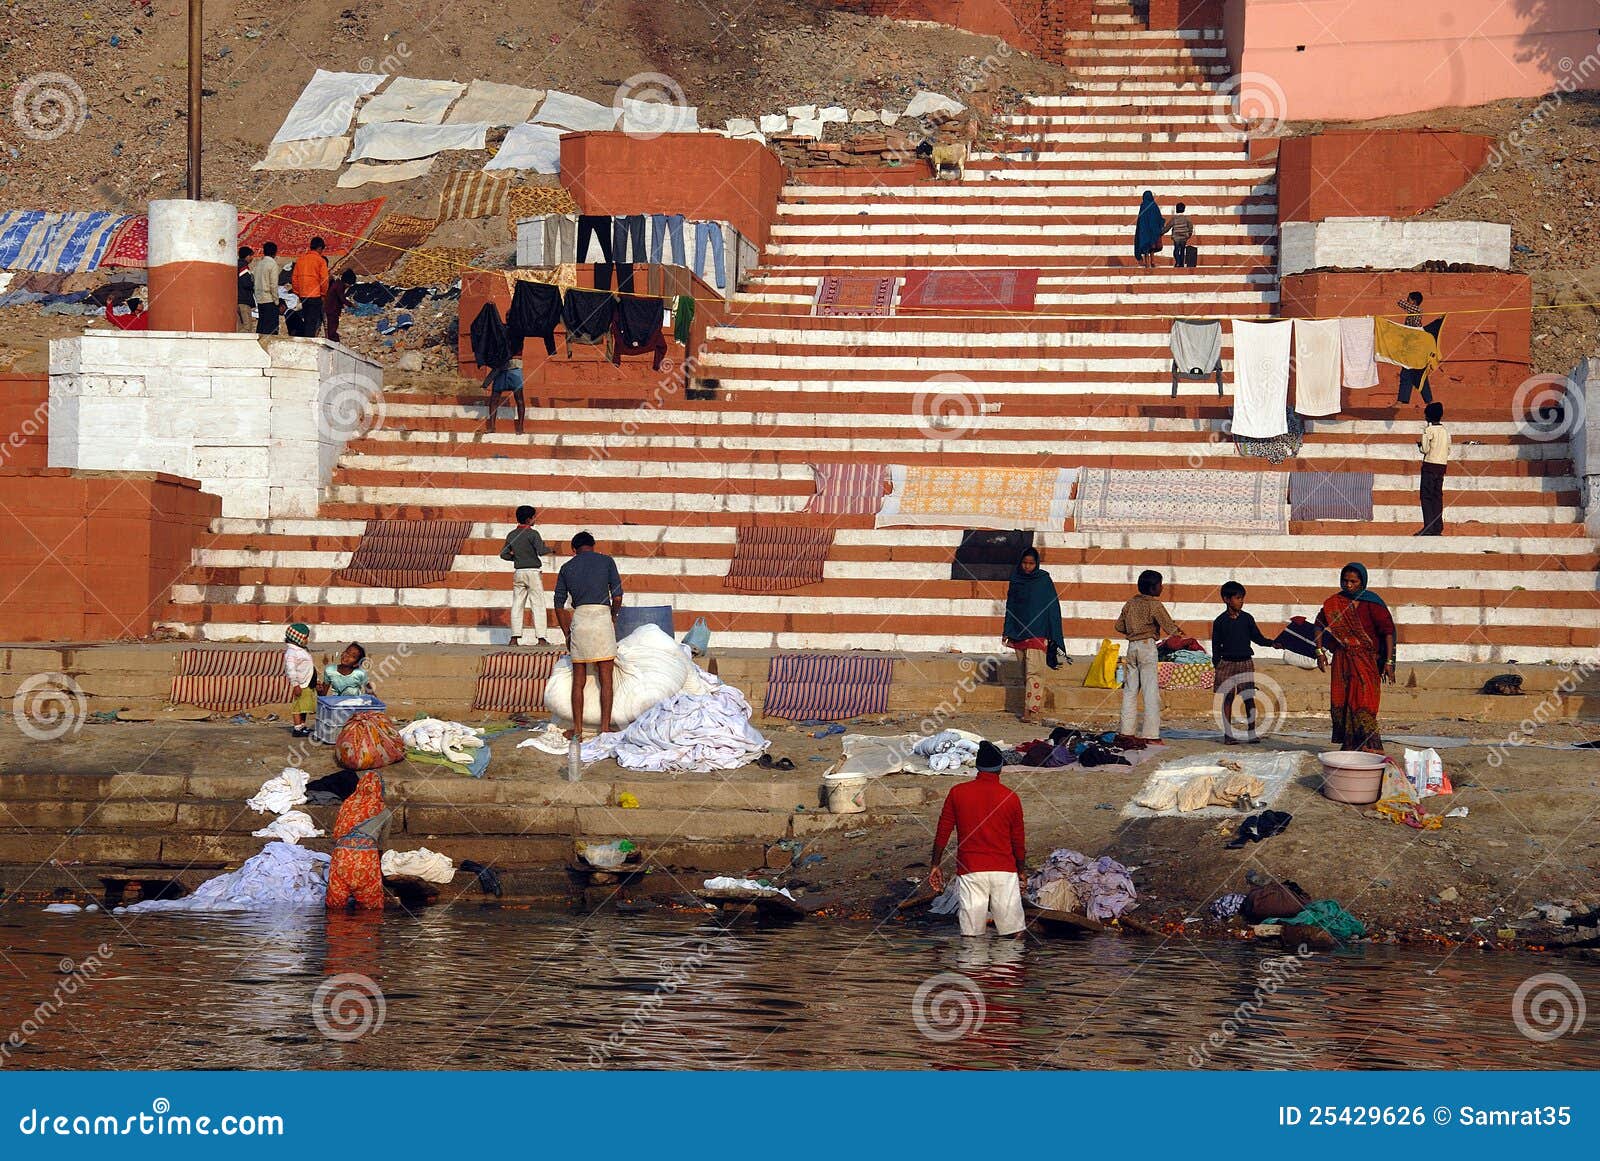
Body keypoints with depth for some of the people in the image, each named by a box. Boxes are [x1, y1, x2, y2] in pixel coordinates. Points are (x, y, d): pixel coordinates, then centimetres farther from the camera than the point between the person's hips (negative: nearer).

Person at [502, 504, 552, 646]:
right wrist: (548, 548, 0)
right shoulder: (532, 533, -11)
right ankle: (541, 638, -5)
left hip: (518, 572, 5)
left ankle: (514, 637, 1)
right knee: (538, 605, -1)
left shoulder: (511, 535, 7)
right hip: (532, 572, -5)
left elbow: (503, 554, 11)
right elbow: (541, 551, -21)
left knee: (517, 605, 7)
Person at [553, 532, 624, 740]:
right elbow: (617, 597, 0)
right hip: (602, 617, -2)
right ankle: (605, 729, 0)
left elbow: (559, 605, 12)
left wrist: (567, 634, 20)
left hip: (579, 619, 2)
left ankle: (577, 730, 7)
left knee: (578, 681, 8)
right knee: (606, 680, 2)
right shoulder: (606, 561, 7)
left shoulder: (566, 568, 14)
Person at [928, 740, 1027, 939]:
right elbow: (1018, 840, 9)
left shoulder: (957, 793, 1)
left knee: (971, 935, 0)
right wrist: (1022, 870, 23)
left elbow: (942, 832, 5)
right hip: (1004, 870, 0)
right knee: (1014, 933, 3)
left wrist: (935, 865, 15)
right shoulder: (1011, 797, 1)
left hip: (970, 872, 0)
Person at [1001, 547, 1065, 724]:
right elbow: (1010, 606, 15)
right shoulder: (1016, 580, 9)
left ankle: (1033, 711, -20)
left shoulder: (1044, 581, -2)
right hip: (1018, 634, 5)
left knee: (1034, 671, -14)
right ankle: (1027, 709, 14)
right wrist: (1007, 631, 9)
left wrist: (1053, 635, -5)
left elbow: (1053, 607, -1)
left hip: (1037, 634, -5)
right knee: (1024, 673, 9)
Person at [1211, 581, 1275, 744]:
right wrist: (1216, 664, 3)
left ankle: (1251, 733, 1)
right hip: (1227, 663, -1)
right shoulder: (1220, 621, 1)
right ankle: (1228, 734, 8)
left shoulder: (1247, 619, 5)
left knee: (1249, 698, -3)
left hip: (1245, 663, 1)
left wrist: (1271, 644, -7)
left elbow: (1257, 637, 9)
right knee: (1228, 698, 2)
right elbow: (1216, 645, 6)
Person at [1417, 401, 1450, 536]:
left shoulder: (1429, 430, -9)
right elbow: (1448, 451, 11)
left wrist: (1419, 445, 8)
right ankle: (1438, 528, 6)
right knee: (1438, 496, 9)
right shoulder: (1445, 431, 10)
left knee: (1426, 496, -5)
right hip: (1442, 465, 6)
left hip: (1430, 465, -6)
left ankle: (1428, 528, -13)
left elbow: (1425, 449, -12)